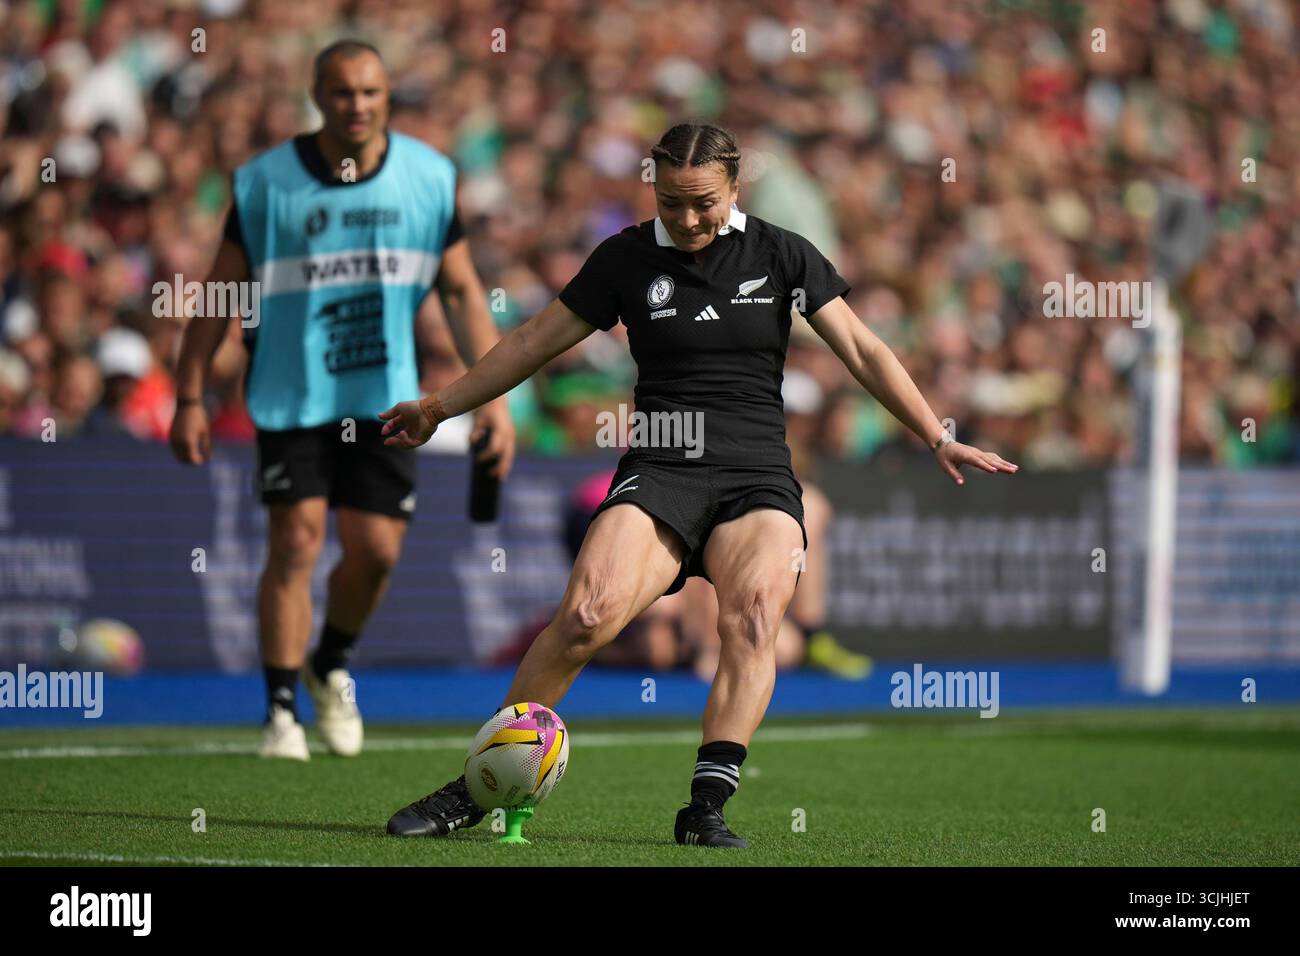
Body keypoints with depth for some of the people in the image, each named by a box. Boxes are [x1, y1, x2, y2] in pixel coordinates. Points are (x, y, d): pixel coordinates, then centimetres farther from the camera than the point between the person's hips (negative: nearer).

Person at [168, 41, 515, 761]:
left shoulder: (429, 177, -1)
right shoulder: (265, 182, -7)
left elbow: (462, 291, 5)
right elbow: (220, 290, 0)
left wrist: (493, 394, -3)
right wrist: (189, 398, -3)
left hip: (385, 396, 2)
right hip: (290, 395, -2)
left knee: (375, 551, -1)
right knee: (296, 542, -9)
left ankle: (332, 668, 27)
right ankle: (282, 709, 1)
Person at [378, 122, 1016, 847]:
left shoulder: (781, 255, 8)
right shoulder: (627, 258, 8)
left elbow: (863, 352, 11)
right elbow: (535, 341, 17)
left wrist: (938, 438, 4)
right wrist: (439, 406, 19)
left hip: (758, 477, 1)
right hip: (660, 472, -1)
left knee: (753, 617, -30)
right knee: (588, 616, -25)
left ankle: (707, 807, -31)